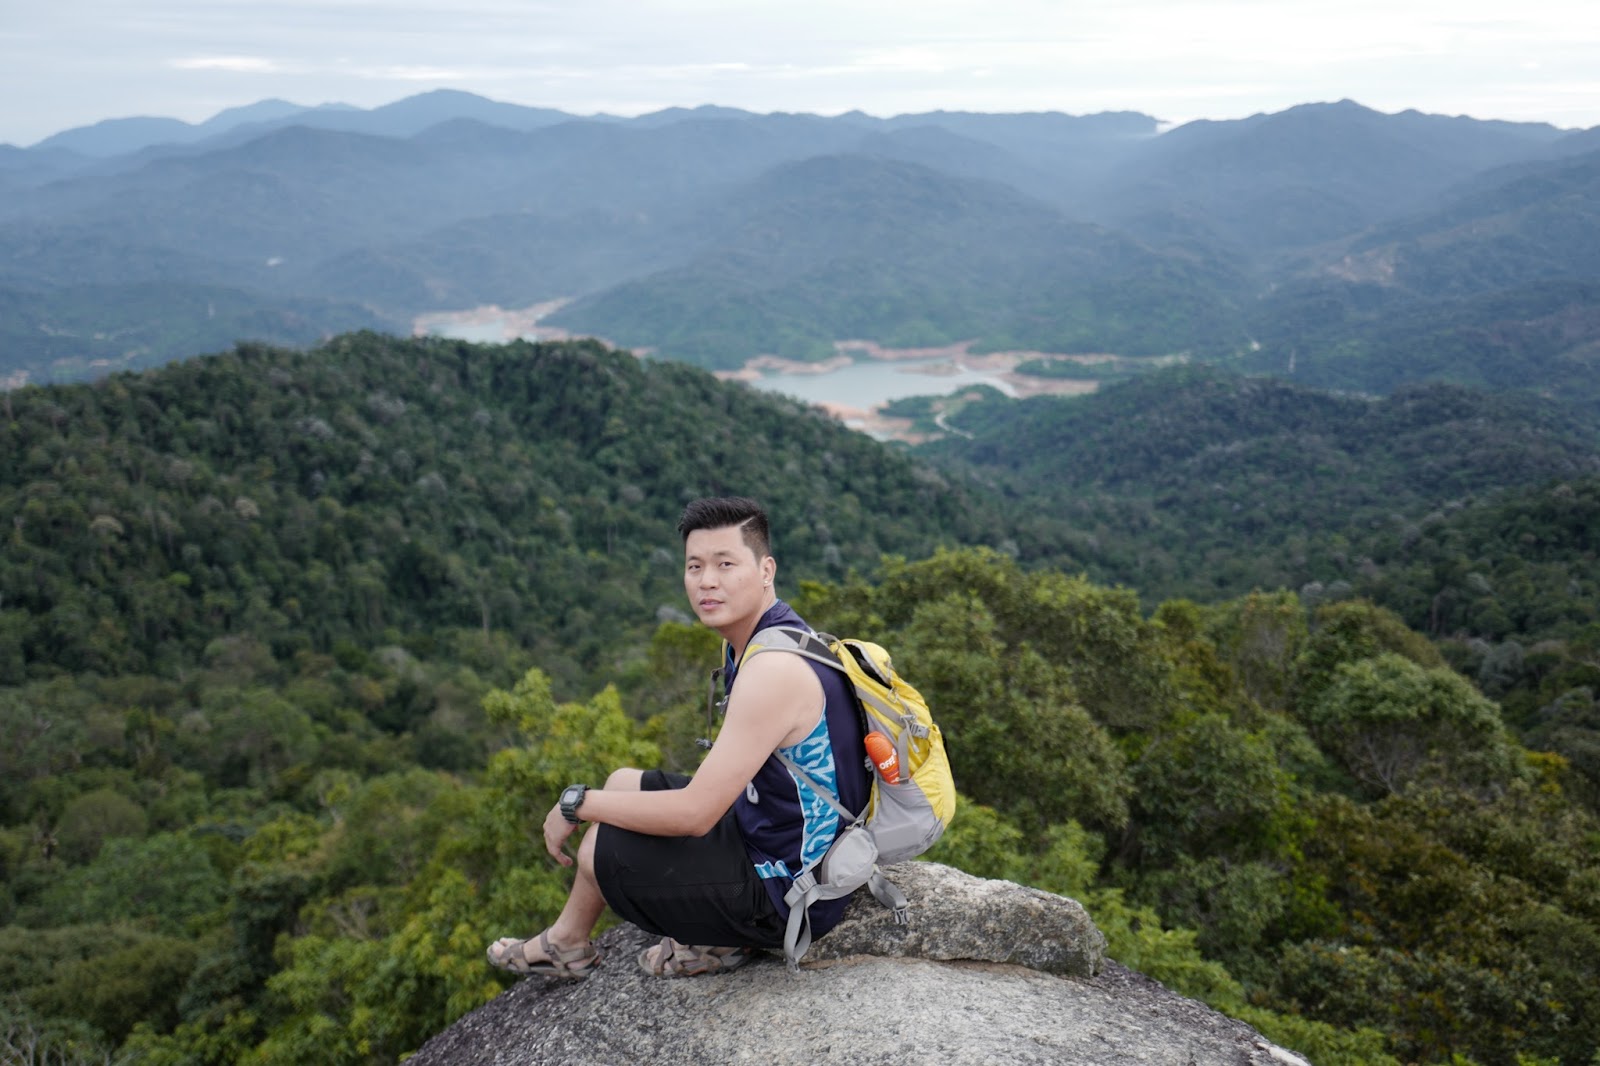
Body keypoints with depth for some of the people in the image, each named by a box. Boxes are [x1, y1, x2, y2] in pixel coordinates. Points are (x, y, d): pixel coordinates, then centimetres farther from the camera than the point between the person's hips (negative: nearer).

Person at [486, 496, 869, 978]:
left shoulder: (774, 670, -27)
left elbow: (694, 813, -27)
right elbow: (718, 784, 12)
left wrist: (577, 804, -15)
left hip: (785, 895, -10)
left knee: (598, 849, -6)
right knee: (623, 783, 17)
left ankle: (567, 945, 25)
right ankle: (717, 934, 13)